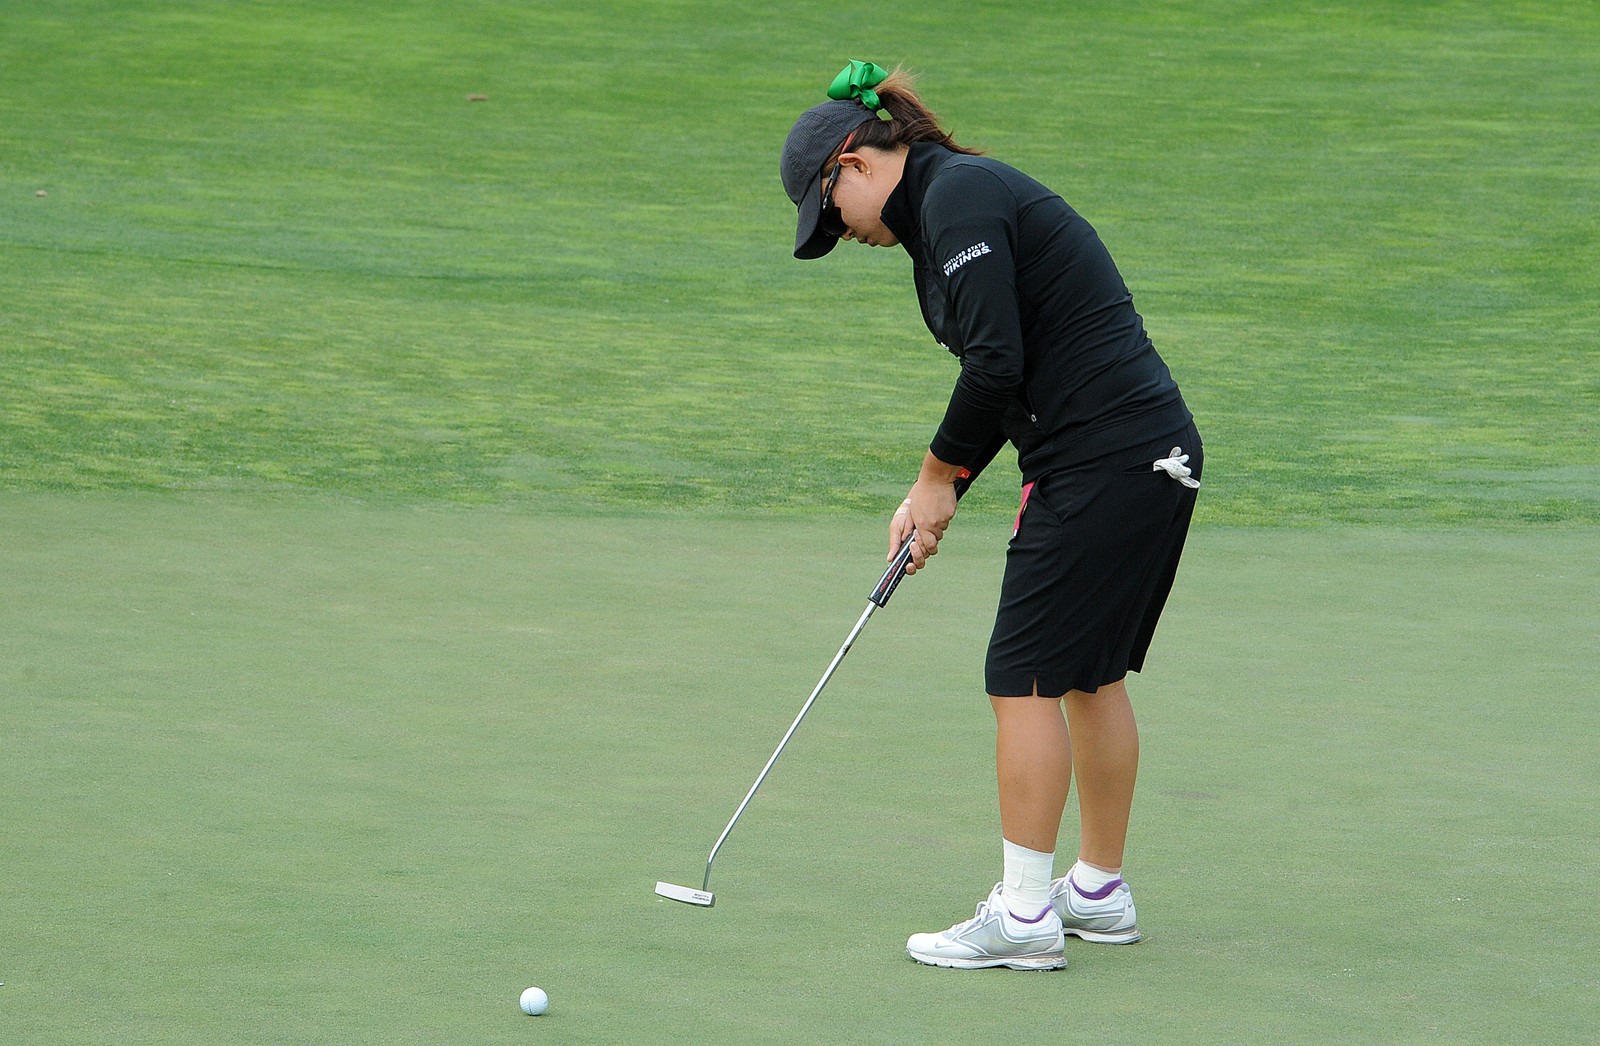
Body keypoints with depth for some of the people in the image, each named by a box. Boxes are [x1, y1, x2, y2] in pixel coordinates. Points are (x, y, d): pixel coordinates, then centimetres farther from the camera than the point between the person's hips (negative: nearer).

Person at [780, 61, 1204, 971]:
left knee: (1027, 676, -3)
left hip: (1102, 465, -10)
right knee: (1091, 673, 17)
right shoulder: (959, 198, 18)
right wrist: (939, 496, 10)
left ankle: (1024, 914, 1)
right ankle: (1100, 892, 26)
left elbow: (996, 364, -19)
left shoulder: (957, 196, -12)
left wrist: (937, 477, -5)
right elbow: (1004, 370, 19)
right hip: (1153, 454, 10)